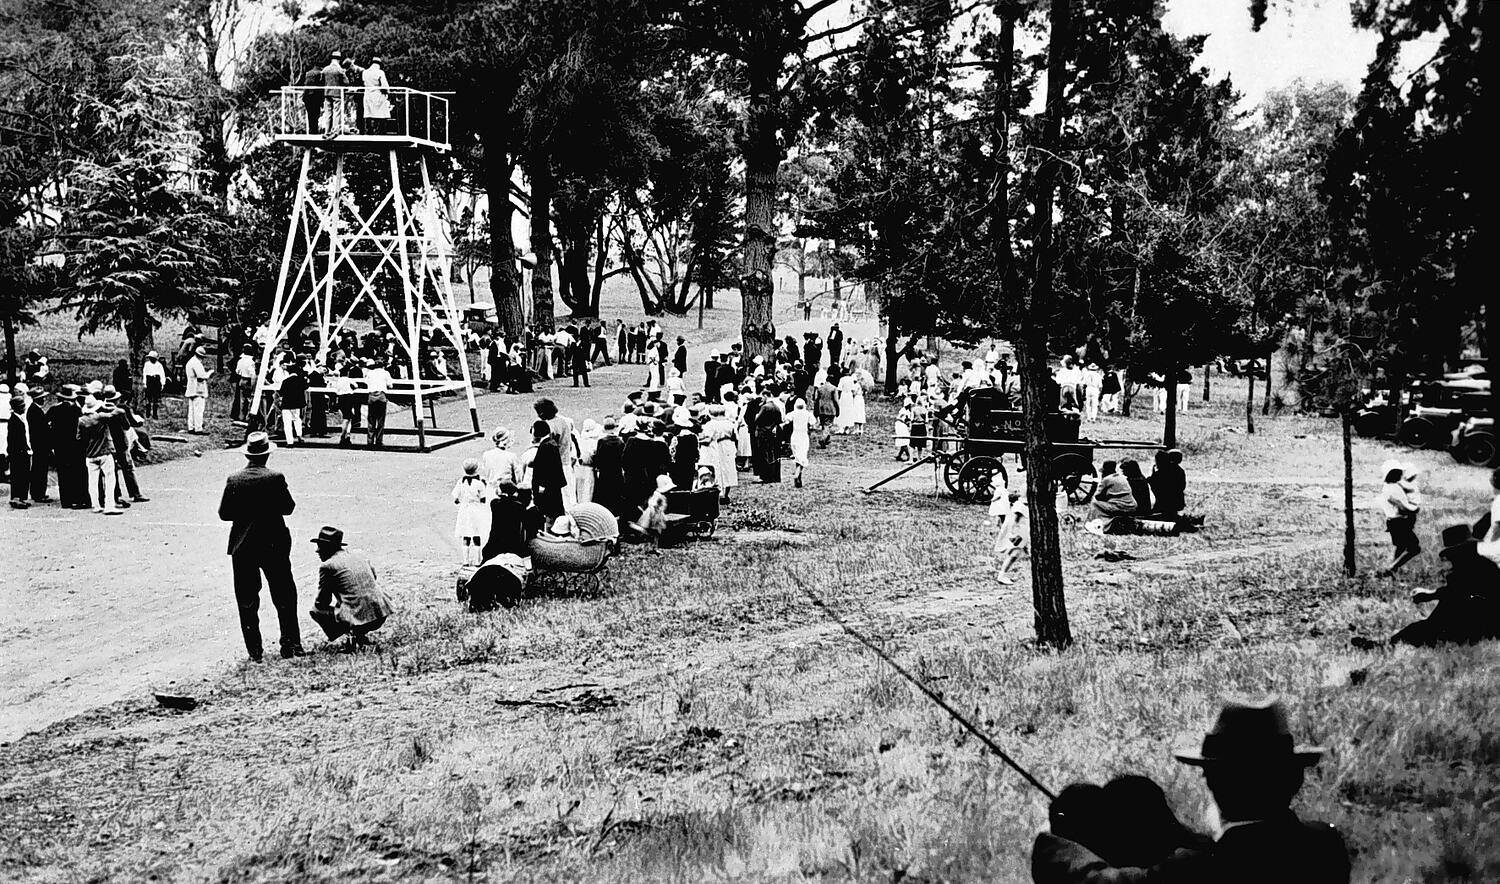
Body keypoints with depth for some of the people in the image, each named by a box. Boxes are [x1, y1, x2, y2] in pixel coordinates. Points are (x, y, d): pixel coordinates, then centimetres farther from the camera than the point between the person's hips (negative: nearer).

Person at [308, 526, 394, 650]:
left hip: (358, 617, -7)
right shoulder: (360, 555, 16)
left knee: (315, 611, 10)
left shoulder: (327, 566, -1)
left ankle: (352, 633, -2)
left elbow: (321, 603, 5)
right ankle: (361, 635, 17)